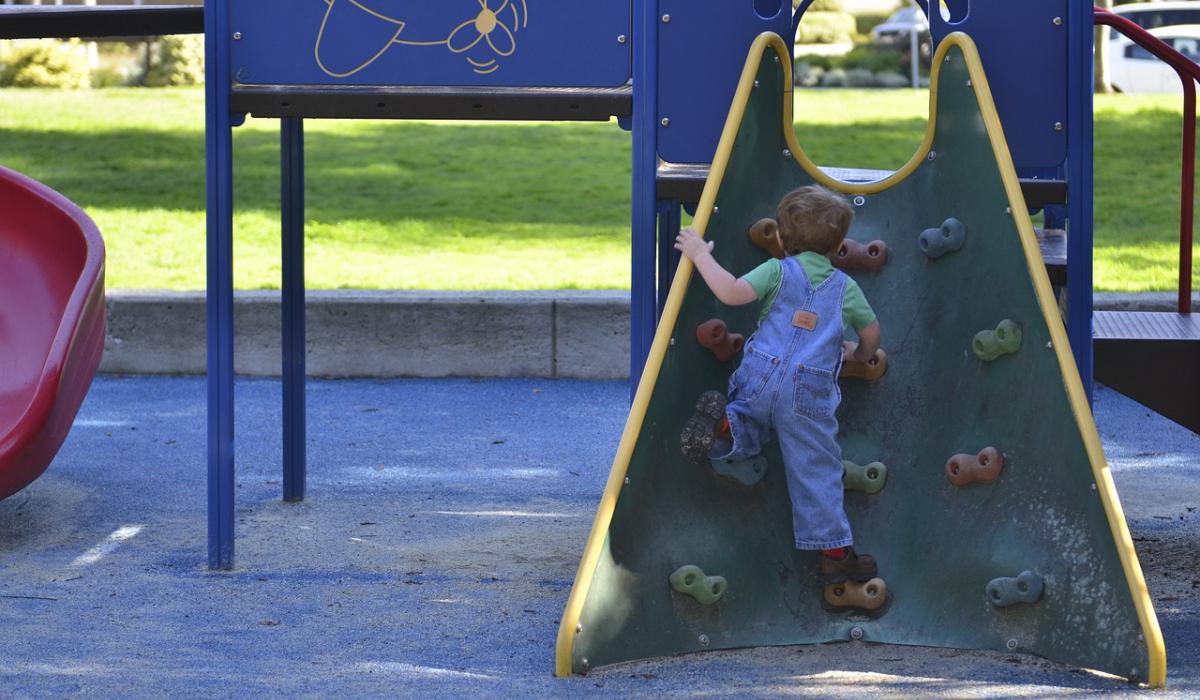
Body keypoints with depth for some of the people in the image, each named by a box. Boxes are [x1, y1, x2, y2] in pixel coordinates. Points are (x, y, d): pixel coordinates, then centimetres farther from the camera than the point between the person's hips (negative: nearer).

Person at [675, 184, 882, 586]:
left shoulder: (777, 271, 5)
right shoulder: (845, 287, 11)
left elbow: (732, 293, -12)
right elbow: (871, 332, 24)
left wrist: (701, 256, -1)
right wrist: (859, 354, 47)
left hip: (758, 379, 0)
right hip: (809, 394, 0)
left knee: (747, 439, 19)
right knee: (817, 471, 6)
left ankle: (723, 425, -16)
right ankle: (835, 551, 5)